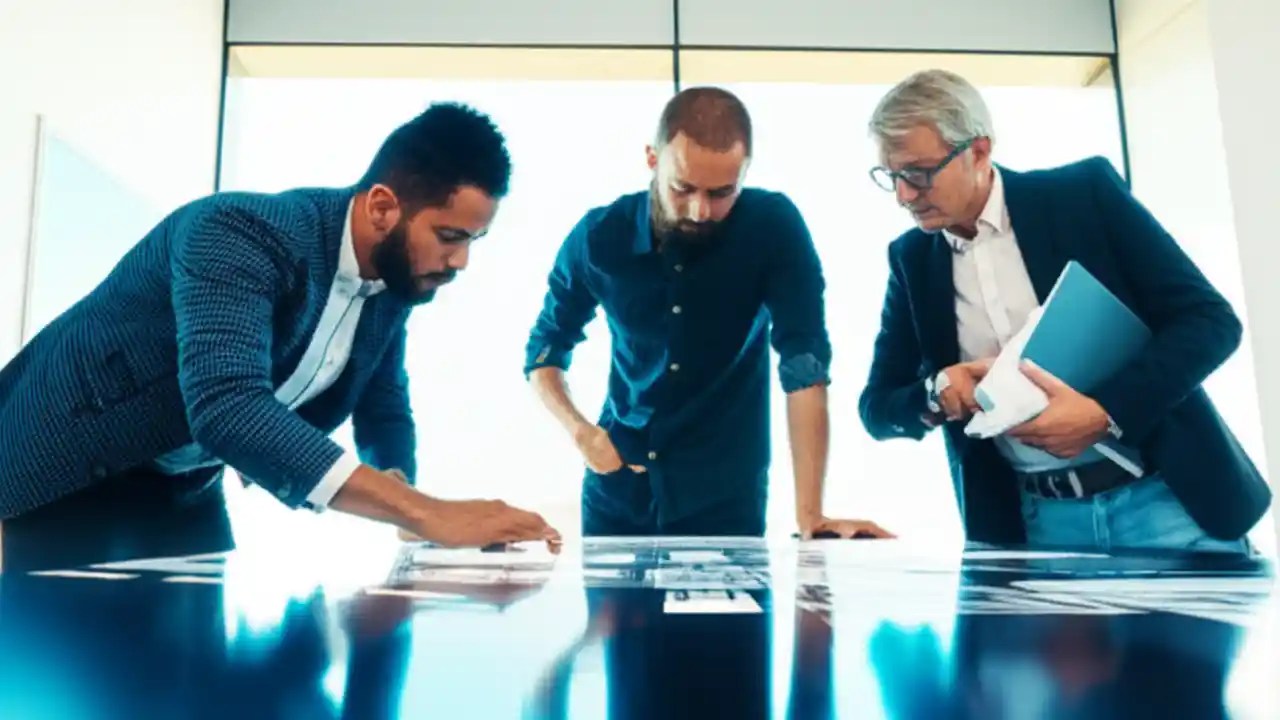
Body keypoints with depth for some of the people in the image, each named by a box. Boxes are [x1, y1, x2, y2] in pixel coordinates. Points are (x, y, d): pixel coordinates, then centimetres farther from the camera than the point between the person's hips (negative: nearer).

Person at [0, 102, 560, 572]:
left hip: (182, 483, 7)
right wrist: (429, 514, -51)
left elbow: (385, 414, 4)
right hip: (69, 463, -6)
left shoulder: (395, 279, -9)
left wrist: (410, 523, -14)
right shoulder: (242, 234, -32)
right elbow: (227, 408, -46)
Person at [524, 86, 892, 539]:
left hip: (727, 500, -2)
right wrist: (577, 428, -15)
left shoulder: (773, 227, -15)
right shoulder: (599, 236, -9)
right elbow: (543, 351, 4)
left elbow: (805, 366, -19)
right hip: (617, 495, 2)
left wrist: (809, 512, -26)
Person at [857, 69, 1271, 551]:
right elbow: (877, 407, 6)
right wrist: (935, 392, -17)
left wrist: (1105, 412, -22)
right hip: (1030, 523, 2)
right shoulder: (910, 257, 3)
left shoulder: (1084, 191, -6)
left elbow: (1210, 319, -7)